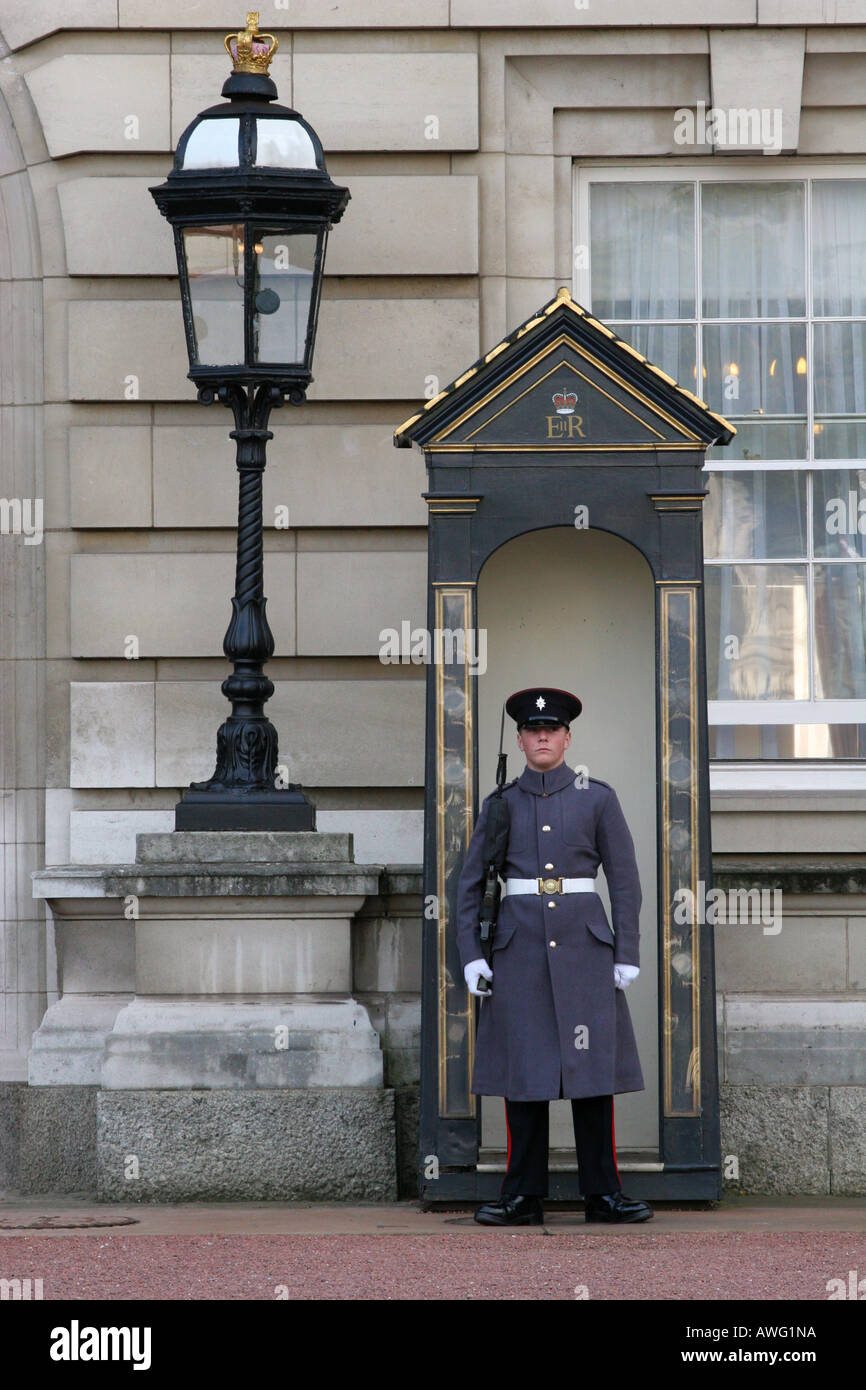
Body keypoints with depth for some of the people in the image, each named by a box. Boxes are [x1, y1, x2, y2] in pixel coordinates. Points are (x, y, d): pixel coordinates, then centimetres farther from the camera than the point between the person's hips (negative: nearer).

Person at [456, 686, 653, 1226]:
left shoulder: (598, 798, 4)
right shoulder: (501, 805, 8)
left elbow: (625, 881, 3)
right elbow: (470, 886, 9)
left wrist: (627, 955, -4)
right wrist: (471, 956, -1)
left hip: (585, 946, -1)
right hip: (520, 948, 1)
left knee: (593, 1066, -3)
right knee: (523, 1073, 0)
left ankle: (603, 1193, 3)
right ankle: (524, 1197, 4)